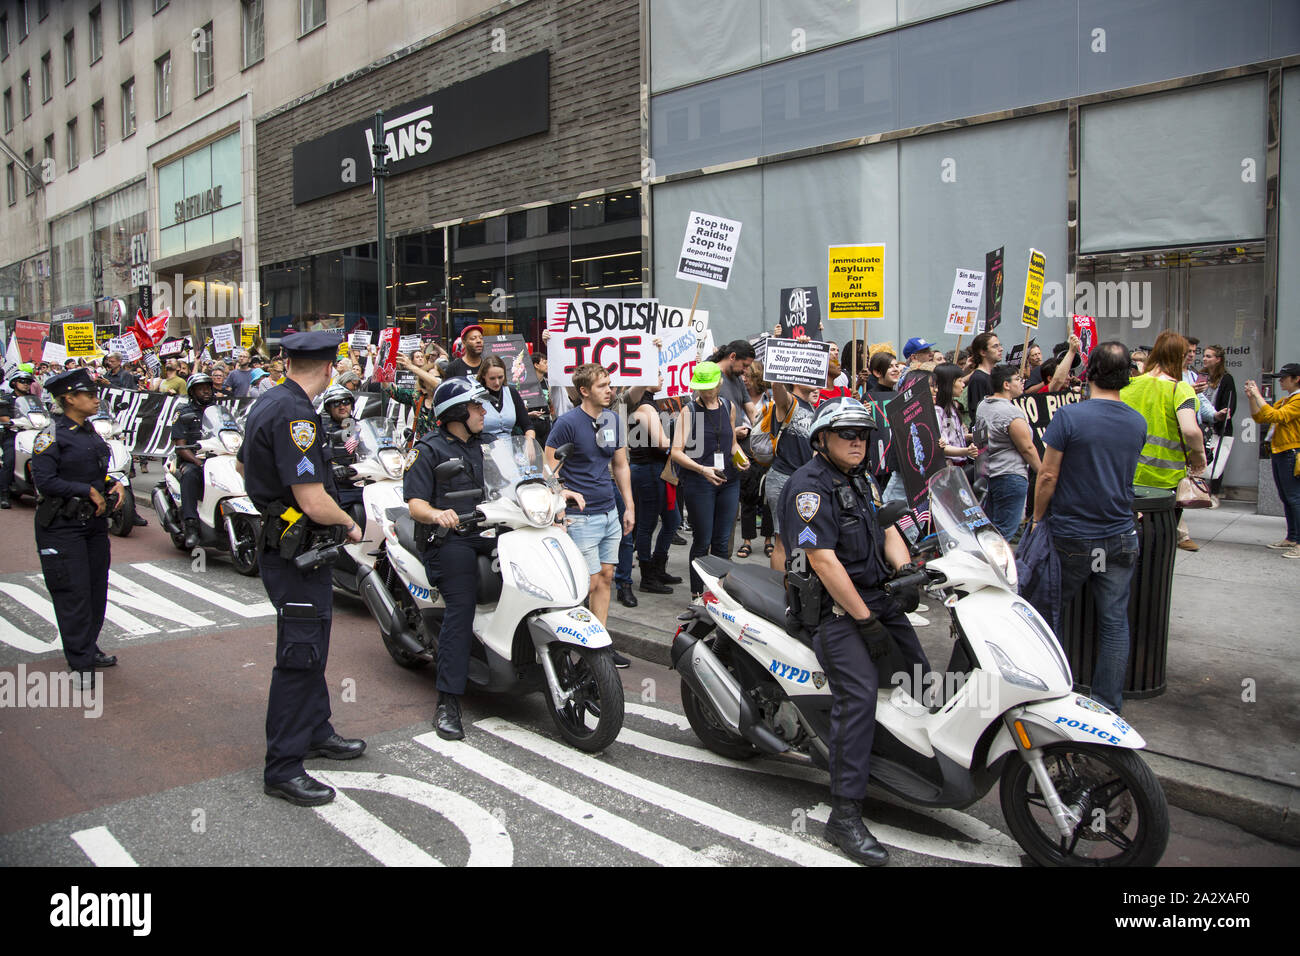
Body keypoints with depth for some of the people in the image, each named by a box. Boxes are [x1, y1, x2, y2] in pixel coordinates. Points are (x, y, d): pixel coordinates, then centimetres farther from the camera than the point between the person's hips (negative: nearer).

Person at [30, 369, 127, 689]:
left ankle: (89, 648, 26)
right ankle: (80, 662, 2)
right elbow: (44, 481, -18)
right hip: (62, 526, -8)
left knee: (96, 588, 12)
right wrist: (89, 491, -17)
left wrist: (116, 485, 3)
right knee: (73, 593, -5)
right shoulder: (52, 435, -11)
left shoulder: (91, 433, 12)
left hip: (95, 521, 8)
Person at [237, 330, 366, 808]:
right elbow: (314, 503, -28)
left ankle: (316, 731, 37)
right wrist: (350, 523, -11)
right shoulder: (295, 416, -24)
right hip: (297, 554, -10)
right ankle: (283, 768, 6)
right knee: (300, 657, -3)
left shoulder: (267, 403, 8)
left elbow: (244, 466, 24)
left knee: (312, 647, 22)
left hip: (279, 540, 10)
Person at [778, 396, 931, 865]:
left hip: (877, 594, 9)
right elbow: (824, 562, -20)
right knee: (859, 691, -22)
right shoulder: (808, 486, -14)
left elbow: (887, 530, 12)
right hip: (830, 604, -9)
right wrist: (866, 623, -20)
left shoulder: (862, 482, 16)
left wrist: (906, 568, -11)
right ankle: (845, 815, -20)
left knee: (920, 673, 7)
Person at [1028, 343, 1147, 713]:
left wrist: (1037, 519, 1)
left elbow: (1047, 476, -12)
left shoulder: (1069, 416, -14)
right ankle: (1109, 707, 14)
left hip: (1071, 538, -4)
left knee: (1047, 610, 13)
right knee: (1114, 622, 8)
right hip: (1120, 539, 4)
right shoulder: (1138, 423, 2)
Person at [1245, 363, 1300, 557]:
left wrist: (1258, 396, -17)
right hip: (1279, 452, 10)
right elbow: (1260, 418, 18)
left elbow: (1275, 416, -22)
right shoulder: (1283, 401, 17)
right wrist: (1252, 398, 6)